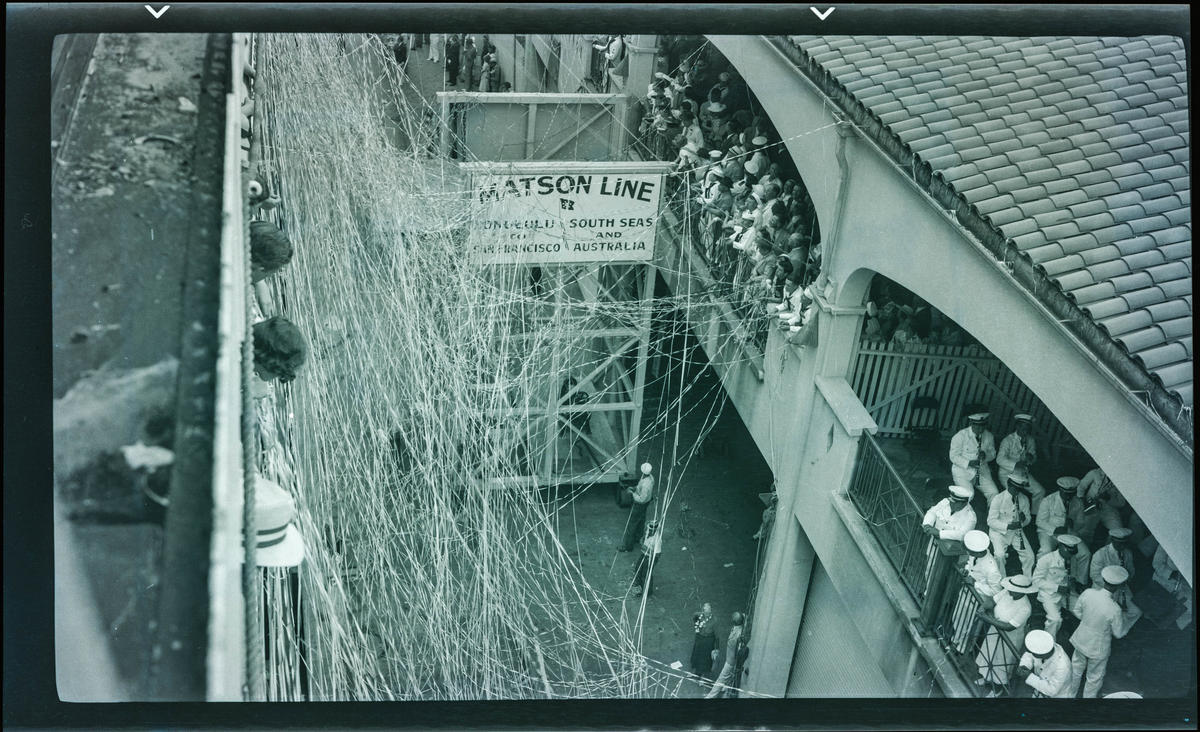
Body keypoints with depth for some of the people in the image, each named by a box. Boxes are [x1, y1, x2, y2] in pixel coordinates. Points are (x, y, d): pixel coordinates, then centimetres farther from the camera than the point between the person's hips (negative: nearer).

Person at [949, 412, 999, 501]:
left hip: (982, 471, 4)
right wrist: (968, 463, -24)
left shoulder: (989, 436, 5)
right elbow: (954, 456, -9)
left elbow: (993, 453, 15)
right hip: (963, 470, -4)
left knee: (994, 493, -16)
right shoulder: (960, 436, -10)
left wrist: (986, 455, -10)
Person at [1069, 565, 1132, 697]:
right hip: (1098, 648, -5)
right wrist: (1126, 628, 6)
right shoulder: (1114, 609, -32)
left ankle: (1070, 695, 49)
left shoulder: (1088, 593, -21)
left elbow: (1077, 612, -3)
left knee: (1076, 670, 29)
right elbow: (1118, 633, -15)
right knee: (1094, 679, 22)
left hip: (1081, 640, 5)